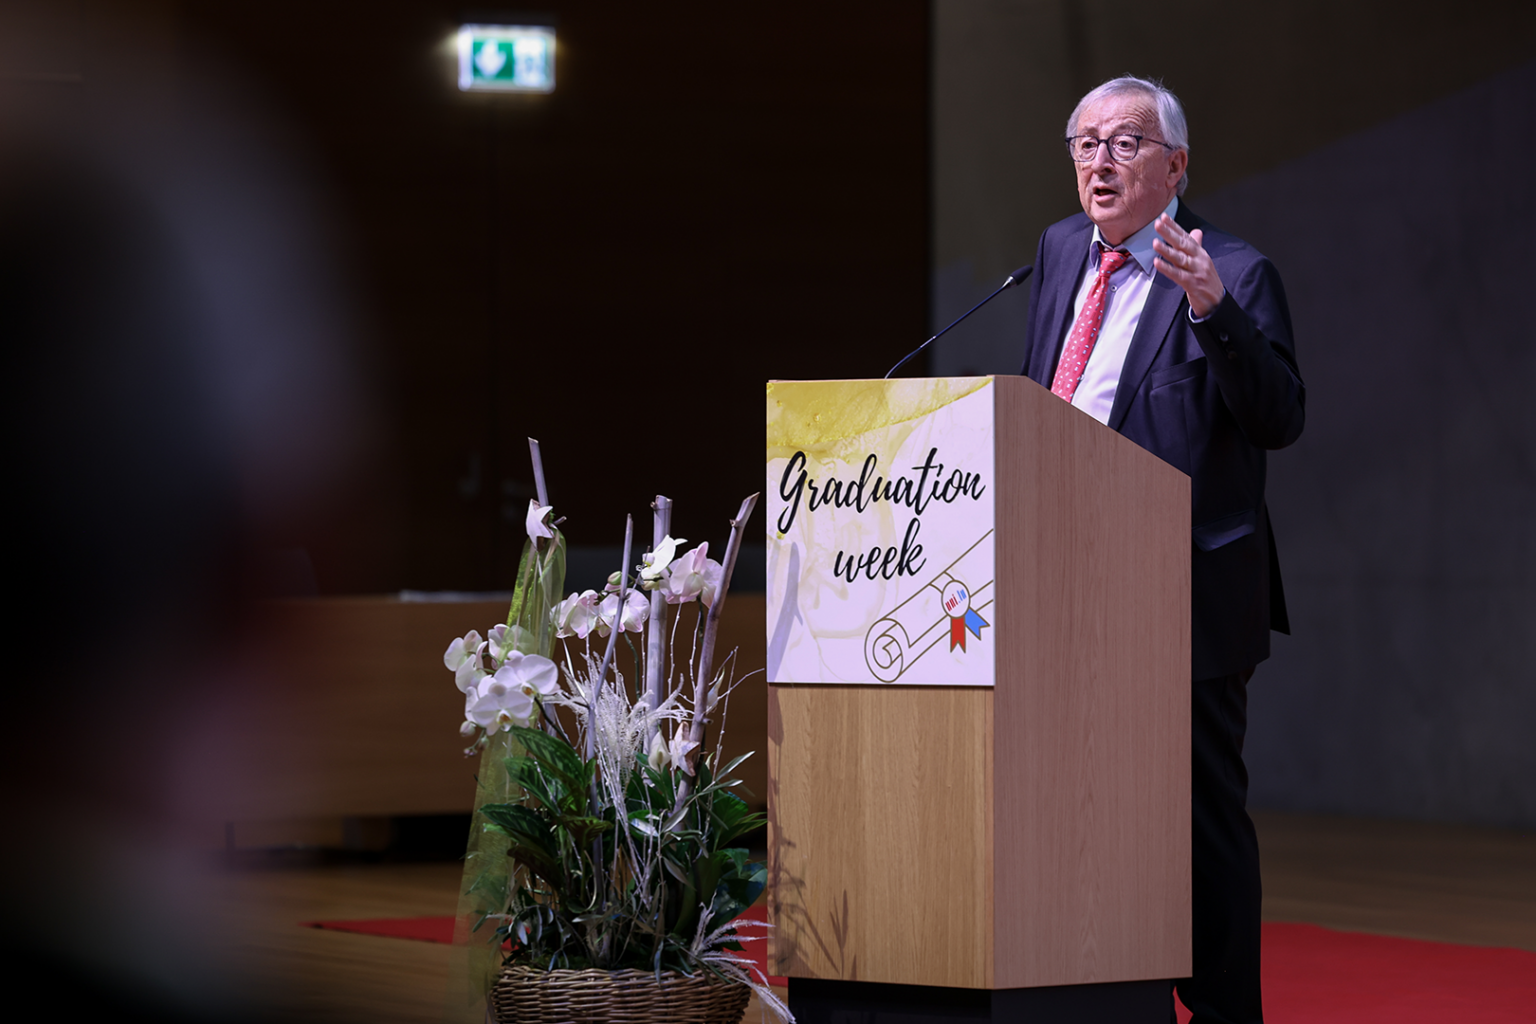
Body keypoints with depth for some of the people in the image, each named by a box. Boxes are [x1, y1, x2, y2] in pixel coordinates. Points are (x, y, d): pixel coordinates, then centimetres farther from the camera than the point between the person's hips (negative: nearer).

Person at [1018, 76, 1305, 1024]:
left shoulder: (1232, 277, -10)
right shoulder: (1062, 251, 12)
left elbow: (1280, 420, -20)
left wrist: (1211, 308, -32)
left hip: (1187, 598, -7)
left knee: (1204, 816, -2)